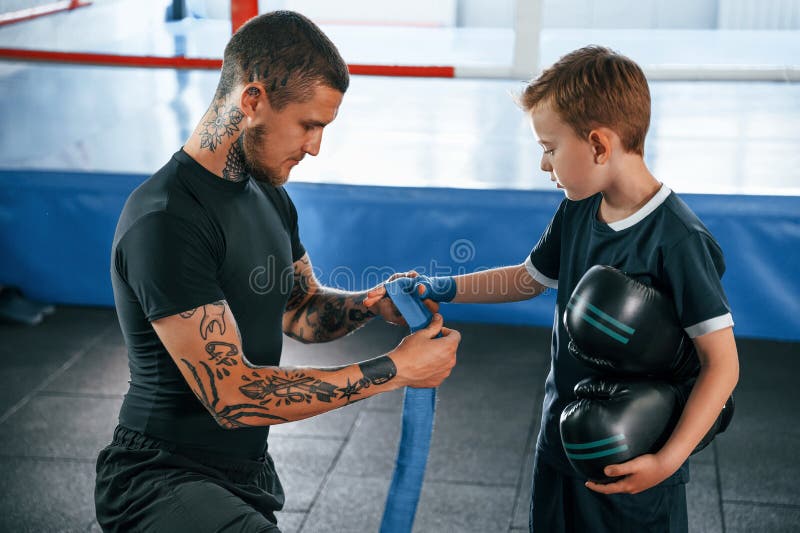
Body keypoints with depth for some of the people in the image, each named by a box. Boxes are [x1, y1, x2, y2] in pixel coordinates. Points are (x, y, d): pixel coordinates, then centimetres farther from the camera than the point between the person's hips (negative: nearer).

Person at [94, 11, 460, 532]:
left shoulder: (270, 197, 7)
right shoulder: (166, 220, -23)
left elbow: (303, 310, 19)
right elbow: (232, 396, -26)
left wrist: (374, 303, -3)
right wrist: (394, 369, -23)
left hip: (249, 469, 9)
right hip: (165, 482, -9)